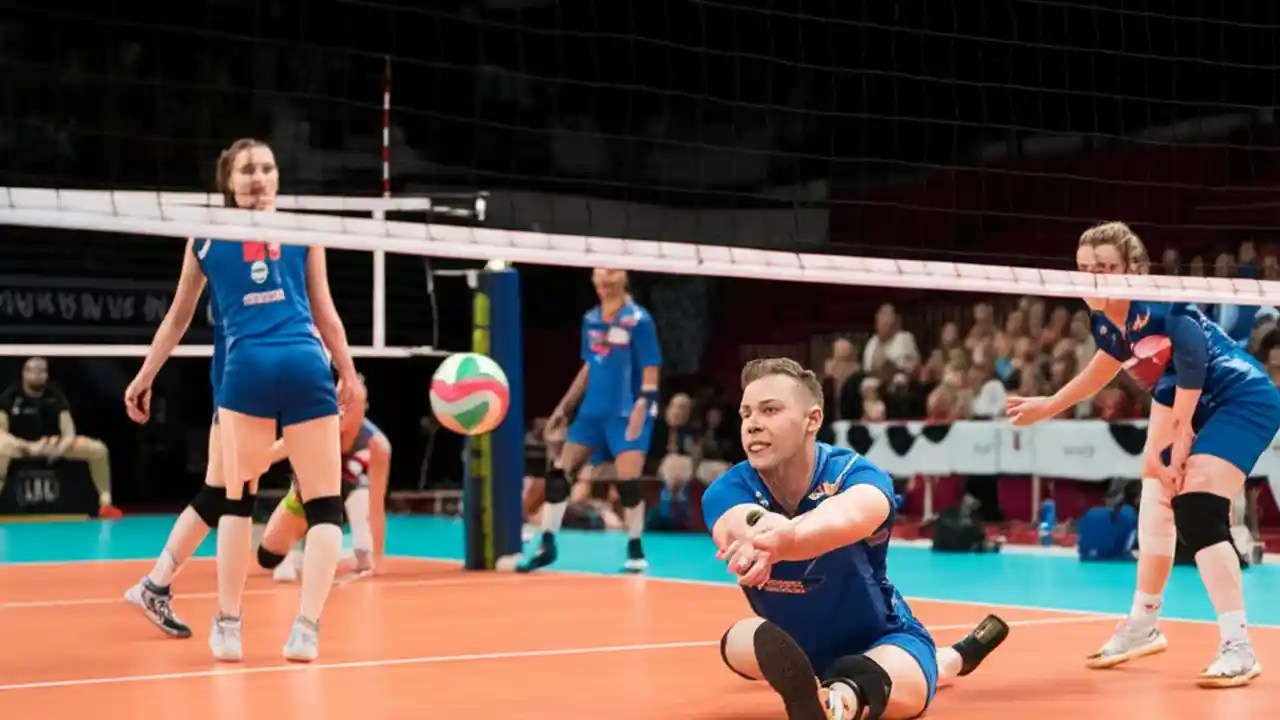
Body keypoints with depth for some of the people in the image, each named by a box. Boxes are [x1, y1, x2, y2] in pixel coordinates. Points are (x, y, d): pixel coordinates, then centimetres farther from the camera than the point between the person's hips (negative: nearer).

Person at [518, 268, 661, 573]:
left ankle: (635, 550, 4)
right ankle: (546, 545, 10)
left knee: (628, 480, -13)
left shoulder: (639, 320, -10)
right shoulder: (590, 320, 9)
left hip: (627, 413, -6)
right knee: (558, 472, 1)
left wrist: (640, 410, -22)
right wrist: (564, 407, 17)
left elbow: (650, 372, -11)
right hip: (592, 411, 6)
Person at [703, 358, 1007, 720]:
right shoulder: (728, 490, -20)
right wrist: (757, 527, -73)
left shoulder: (853, 474, -27)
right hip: (800, 650, 13)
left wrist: (782, 538, -78)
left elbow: (850, 516, -55)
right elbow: (735, 524, -46)